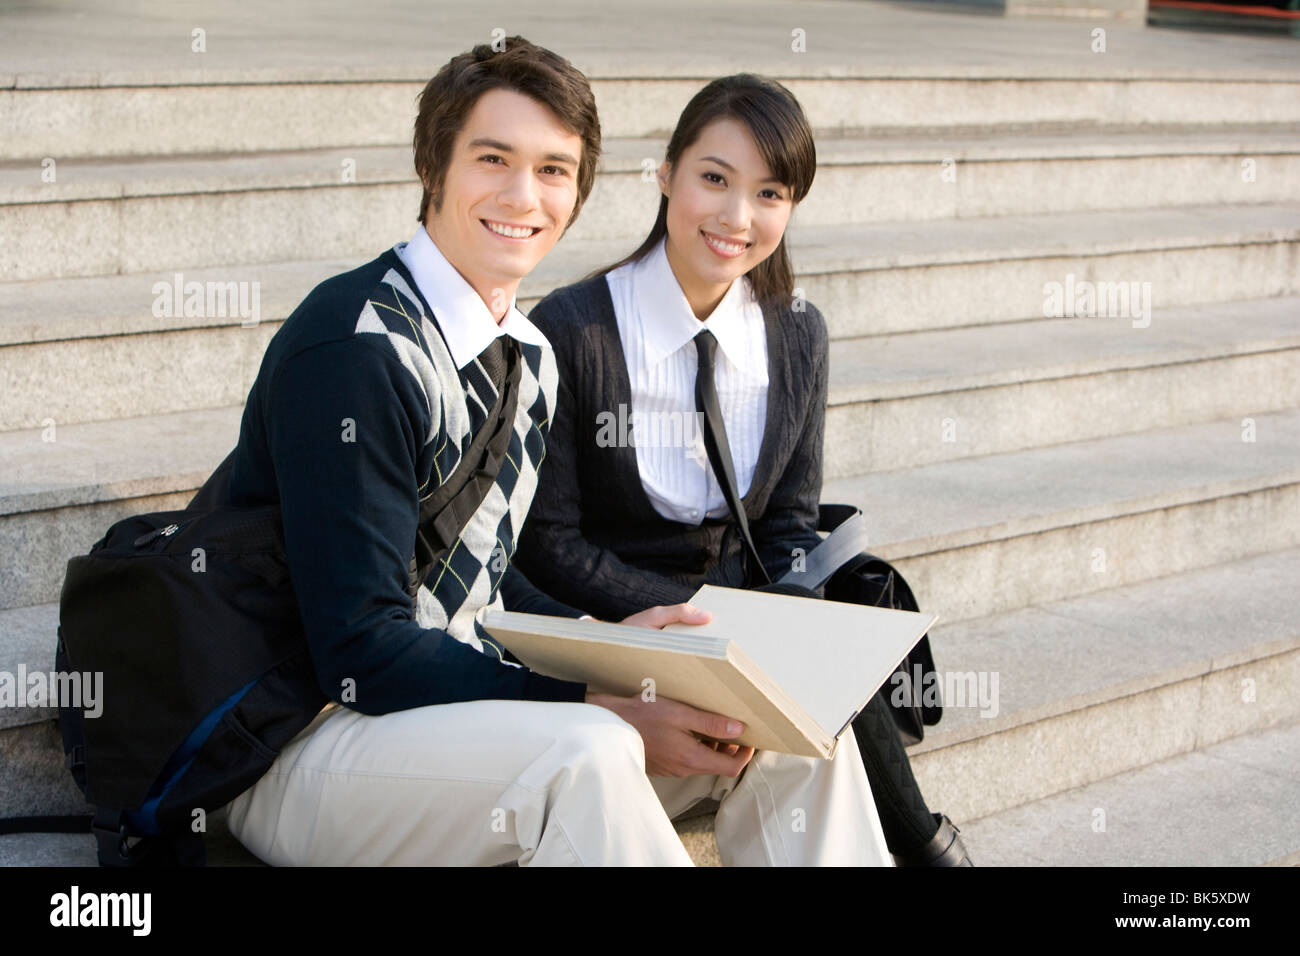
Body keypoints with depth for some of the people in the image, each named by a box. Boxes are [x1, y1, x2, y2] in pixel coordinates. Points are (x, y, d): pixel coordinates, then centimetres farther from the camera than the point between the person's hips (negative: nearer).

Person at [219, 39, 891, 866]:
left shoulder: (529, 356, 9)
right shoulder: (356, 349, -19)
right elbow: (361, 654, -23)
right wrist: (601, 704, -26)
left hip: (451, 697, 8)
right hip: (303, 753, -8)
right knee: (584, 757, -36)